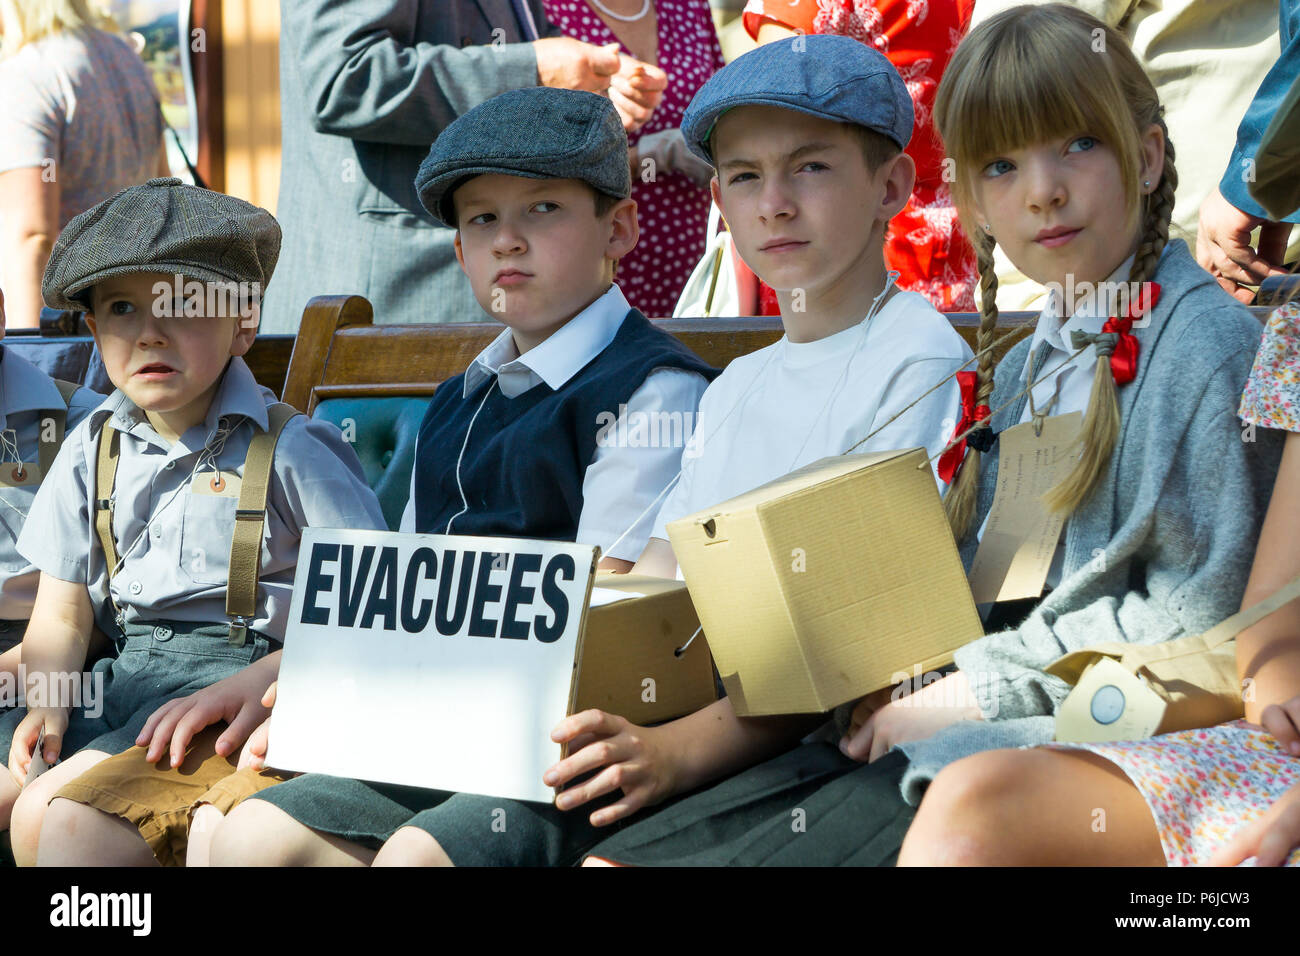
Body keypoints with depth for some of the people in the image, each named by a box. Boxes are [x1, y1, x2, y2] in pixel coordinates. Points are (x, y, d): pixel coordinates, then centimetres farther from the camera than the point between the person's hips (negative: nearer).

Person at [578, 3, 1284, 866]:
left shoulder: (1210, 345, -5)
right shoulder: (1020, 370, 21)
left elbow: (1200, 617, -12)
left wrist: (979, 685, -11)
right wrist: (907, 679, -2)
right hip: (979, 724, 8)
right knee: (623, 854, -10)